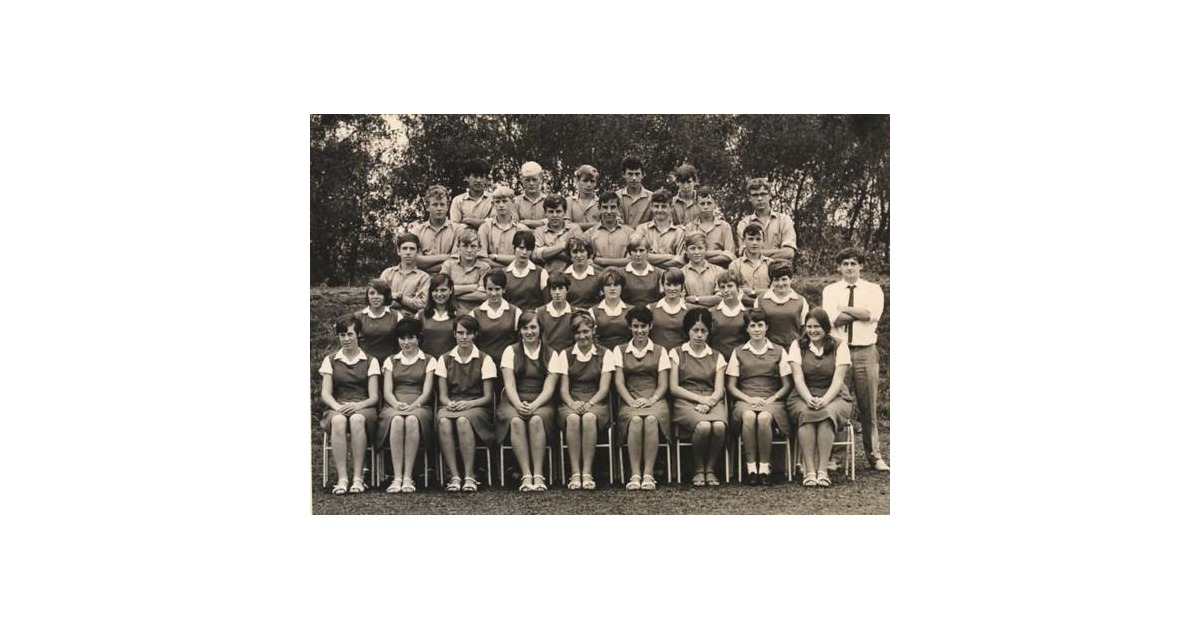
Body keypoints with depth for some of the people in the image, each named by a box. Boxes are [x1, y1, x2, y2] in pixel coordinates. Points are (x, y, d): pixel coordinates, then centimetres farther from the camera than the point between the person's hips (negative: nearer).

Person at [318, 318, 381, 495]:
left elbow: (374, 397, 5)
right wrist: (338, 407, -15)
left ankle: (358, 478, -37)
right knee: (338, 420, -37)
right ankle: (342, 478, -39)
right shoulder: (330, 360, 17)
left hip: (363, 408, -1)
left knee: (357, 419, -38)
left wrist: (358, 405, -17)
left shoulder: (370, 361, 14)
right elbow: (325, 393, 7)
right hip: (337, 409, 1)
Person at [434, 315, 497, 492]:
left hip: (477, 407, -2)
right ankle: (454, 476, -35)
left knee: (463, 420, -38)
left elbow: (488, 397, 2)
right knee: (443, 421, -35)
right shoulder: (445, 359, 13)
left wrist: (468, 404, -16)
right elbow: (442, 395, 11)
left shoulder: (484, 360, 5)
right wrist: (449, 403, -13)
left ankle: (469, 476, -34)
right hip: (450, 406, 2)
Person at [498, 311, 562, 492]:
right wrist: (519, 405, -18)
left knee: (536, 420, -34)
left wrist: (533, 405, -18)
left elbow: (548, 388, 0)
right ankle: (526, 476, -36)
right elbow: (509, 385, 1)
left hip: (541, 403, 0)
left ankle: (538, 476, -35)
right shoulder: (511, 351, 11)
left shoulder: (551, 355, 10)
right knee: (516, 421, -34)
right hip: (514, 402, 0)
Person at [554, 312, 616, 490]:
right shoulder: (565, 355, 14)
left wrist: (589, 404, -17)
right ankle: (575, 473, -33)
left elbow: (603, 388, 1)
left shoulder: (605, 354, 9)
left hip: (596, 403, -1)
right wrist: (573, 403, -15)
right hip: (570, 403, 1)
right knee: (573, 418, -35)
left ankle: (587, 473, -33)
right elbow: (563, 388, 6)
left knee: (589, 417, -36)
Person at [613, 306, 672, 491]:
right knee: (635, 420, -36)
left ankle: (648, 475, -35)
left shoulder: (660, 351, 17)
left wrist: (652, 400, -11)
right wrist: (632, 401, -11)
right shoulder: (619, 351, 17)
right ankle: (635, 475, -35)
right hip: (629, 401, 0)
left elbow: (663, 384, 9)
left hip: (654, 400, 0)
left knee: (651, 419, -36)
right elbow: (619, 382, 7)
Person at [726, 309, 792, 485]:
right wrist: (749, 399, -6)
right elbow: (731, 386, 11)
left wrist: (771, 399, -7)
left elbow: (787, 385, 10)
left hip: (772, 401, 0)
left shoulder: (779, 351, 15)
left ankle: (764, 467, -25)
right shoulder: (738, 353, 16)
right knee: (749, 416, -36)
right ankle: (750, 467, -28)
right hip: (745, 400, 1)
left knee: (764, 417, -36)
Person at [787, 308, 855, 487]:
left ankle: (823, 470, -34)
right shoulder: (797, 346, 7)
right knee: (805, 413, -33)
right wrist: (809, 398, -22)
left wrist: (825, 399, -24)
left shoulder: (839, 346, 3)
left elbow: (838, 380, -7)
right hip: (804, 396, 1)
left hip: (834, 396, -1)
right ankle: (809, 471, -36)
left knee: (827, 413, -34)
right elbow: (798, 378, -4)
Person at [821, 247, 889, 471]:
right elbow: (831, 318, -8)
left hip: (866, 352, 0)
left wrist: (845, 309, -5)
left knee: (869, 405, 3)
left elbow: (873, 314, -9)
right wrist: (860, 314, -6)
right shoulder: (830, 291, 10)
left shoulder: (873, 289, 10)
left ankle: (875, 455, 10)